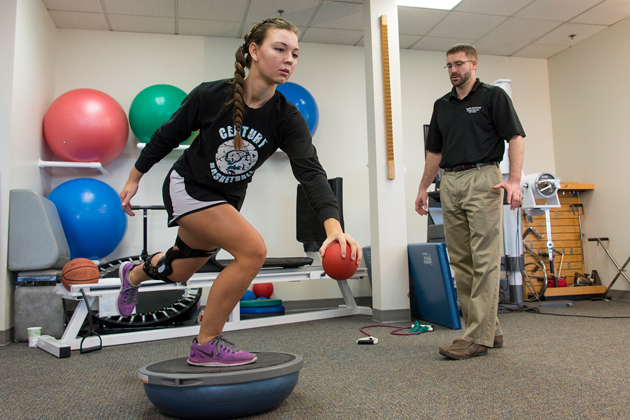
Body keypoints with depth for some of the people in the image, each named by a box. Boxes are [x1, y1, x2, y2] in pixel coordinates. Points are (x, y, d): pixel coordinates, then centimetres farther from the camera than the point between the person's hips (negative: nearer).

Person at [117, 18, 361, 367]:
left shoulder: (287, 118, -19)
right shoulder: (210, 96, -23)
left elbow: (310, 171, -32)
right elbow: (167, 136, -7)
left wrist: (333, 225, -49)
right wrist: (134, 178, 3)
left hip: (228, 200, 5)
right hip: (187, 187, -5)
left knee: (180, 271, 23)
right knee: (253, 249, -25)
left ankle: (133, 274, 60)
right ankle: (206, 346, -8)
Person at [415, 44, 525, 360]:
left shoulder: (493, 96, 4)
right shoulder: (441, 105, 20)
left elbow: (515, 138, -3)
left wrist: (514, 180, -16)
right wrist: (423, 187, 16)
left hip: (483, 179, -6)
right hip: (449, 184, 7)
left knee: (484, 260, -8)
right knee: (460, 262, 5)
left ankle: (478, 337, -5)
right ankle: (489, 329, 15)